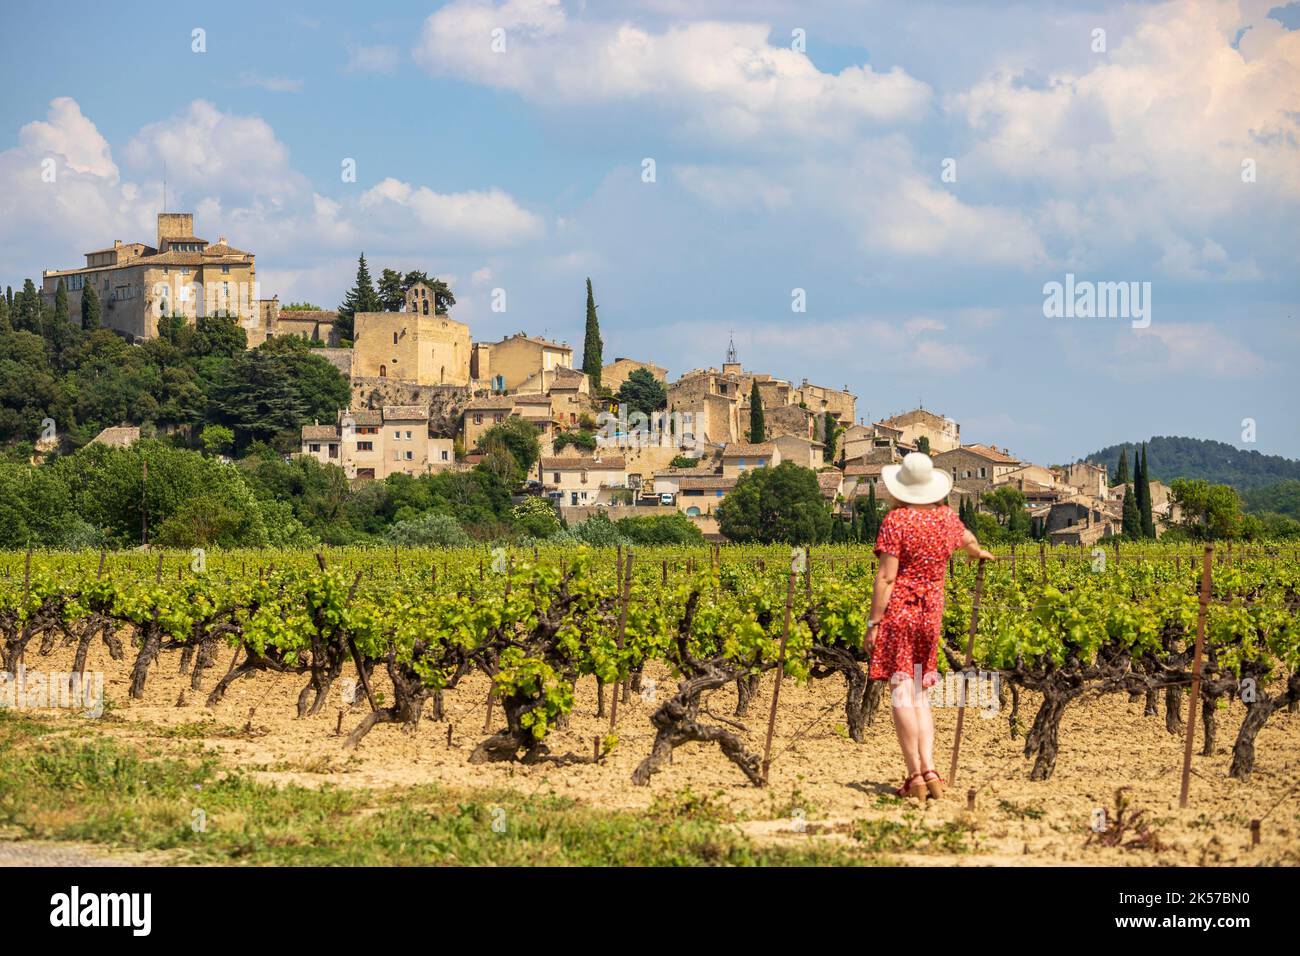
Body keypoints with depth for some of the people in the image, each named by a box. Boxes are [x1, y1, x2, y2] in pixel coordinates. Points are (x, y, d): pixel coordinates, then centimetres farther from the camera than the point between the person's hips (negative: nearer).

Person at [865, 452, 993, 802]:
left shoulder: (896, 520, -10)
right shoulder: (946, 517, 9)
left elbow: (886, 577, -14)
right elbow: (966, 539, 34)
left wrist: (873, 623, -10)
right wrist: (978, 553, 57)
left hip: (897, 612, -6)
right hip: (931, 615, 6)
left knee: (902, 693, -7)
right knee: (919, 693, 13)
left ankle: (915, 777, -13)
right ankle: (930, 771, 0)